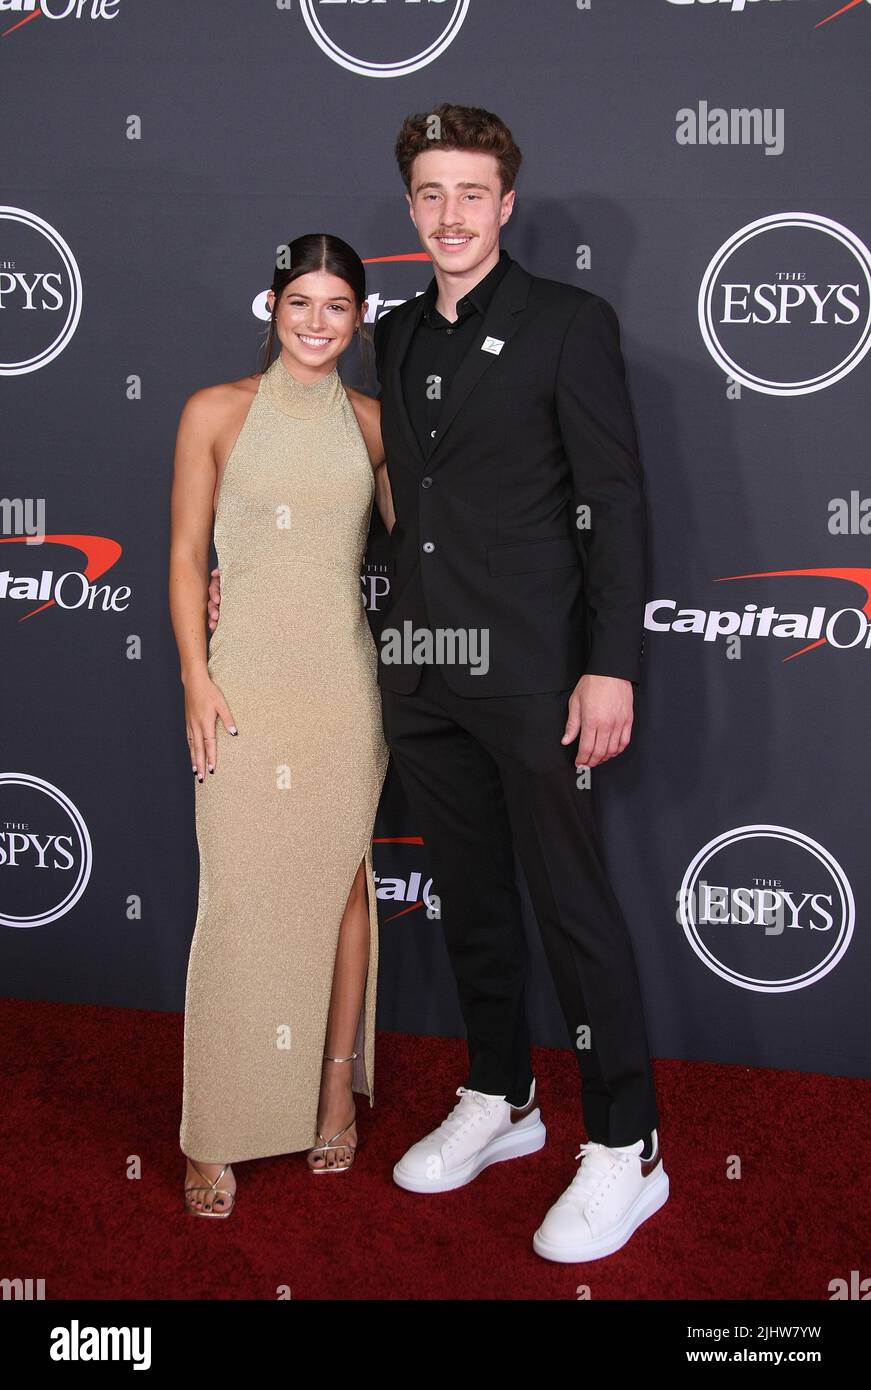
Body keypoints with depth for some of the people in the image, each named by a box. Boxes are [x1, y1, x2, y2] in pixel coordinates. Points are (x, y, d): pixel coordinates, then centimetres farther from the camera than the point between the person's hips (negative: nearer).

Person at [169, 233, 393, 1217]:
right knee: (240, 893, -3)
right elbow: (186, 553, 1)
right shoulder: (216, 413, 2)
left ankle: (335, 1089, 23)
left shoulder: (369, 421, 9)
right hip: (247, 676, -2)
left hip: (345, 678, 2)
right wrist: (196, 678, -6)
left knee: (342, 878, 8)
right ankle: (217, 1132, 6)